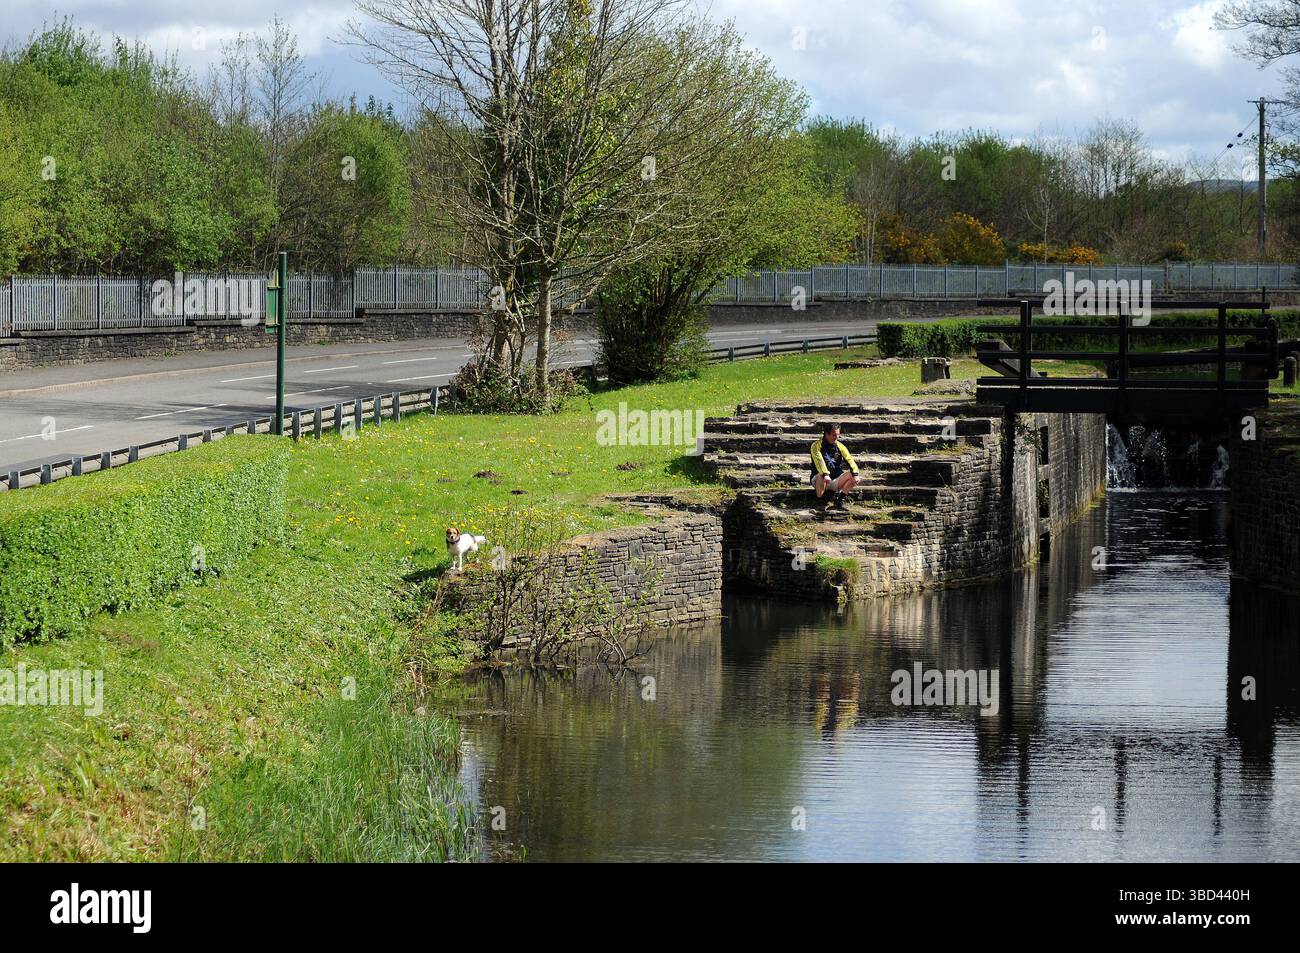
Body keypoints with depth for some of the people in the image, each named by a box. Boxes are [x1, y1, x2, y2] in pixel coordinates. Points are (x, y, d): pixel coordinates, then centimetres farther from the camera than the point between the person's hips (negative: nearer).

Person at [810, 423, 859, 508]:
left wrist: (855, 474, -26)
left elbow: (849, 459, -7)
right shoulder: (817, 446, -6)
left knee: (853, 477, -19)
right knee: (821, 478, -40)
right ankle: (819, 500, -17)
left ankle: (839, 497, -10)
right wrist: (825, 475, -41)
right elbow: (819, 461, -24)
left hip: (835, 481, 4)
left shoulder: (840, 446, 6)